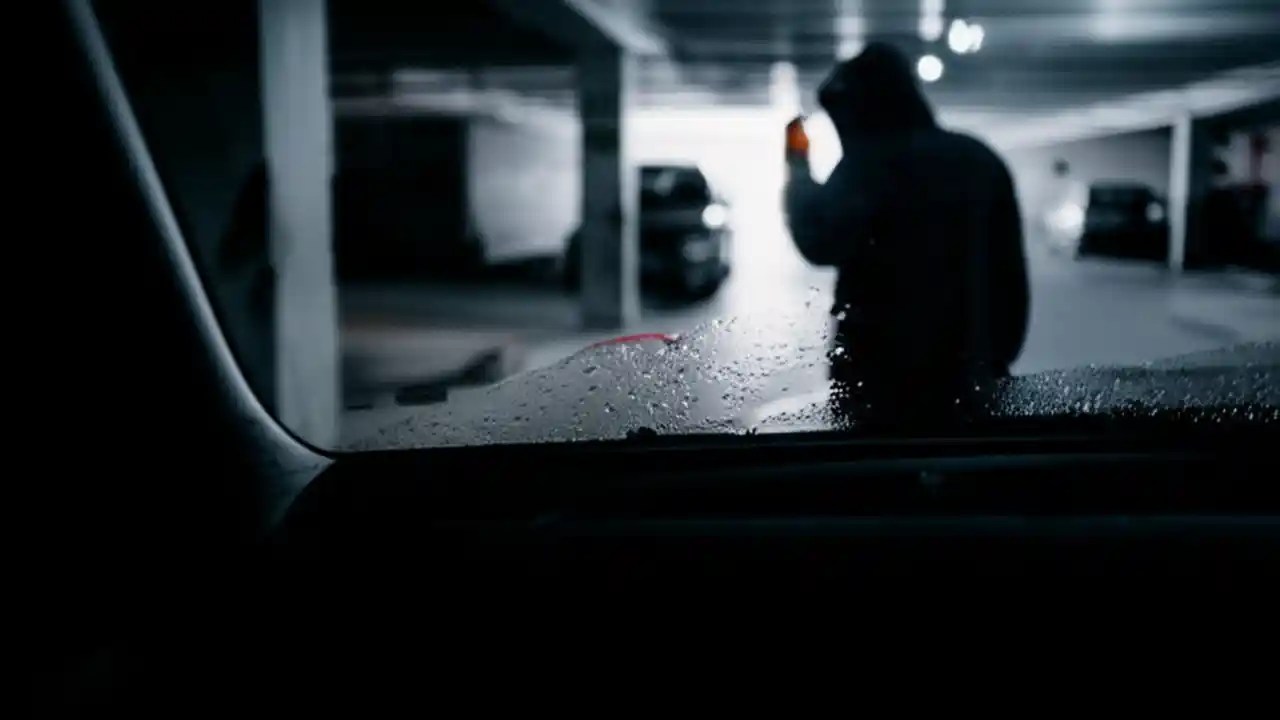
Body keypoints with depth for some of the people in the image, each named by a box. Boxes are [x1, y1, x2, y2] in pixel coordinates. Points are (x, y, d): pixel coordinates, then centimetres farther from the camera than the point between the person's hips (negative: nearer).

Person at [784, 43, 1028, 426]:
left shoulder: (869, 164, -10)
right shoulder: (980, 160, 11)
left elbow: (820, 240, -26)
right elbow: (1010, 270, 12)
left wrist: (798, 166, -10)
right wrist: (999, 353, 18)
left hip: (885, 374, -6)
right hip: (967, 369, 6)